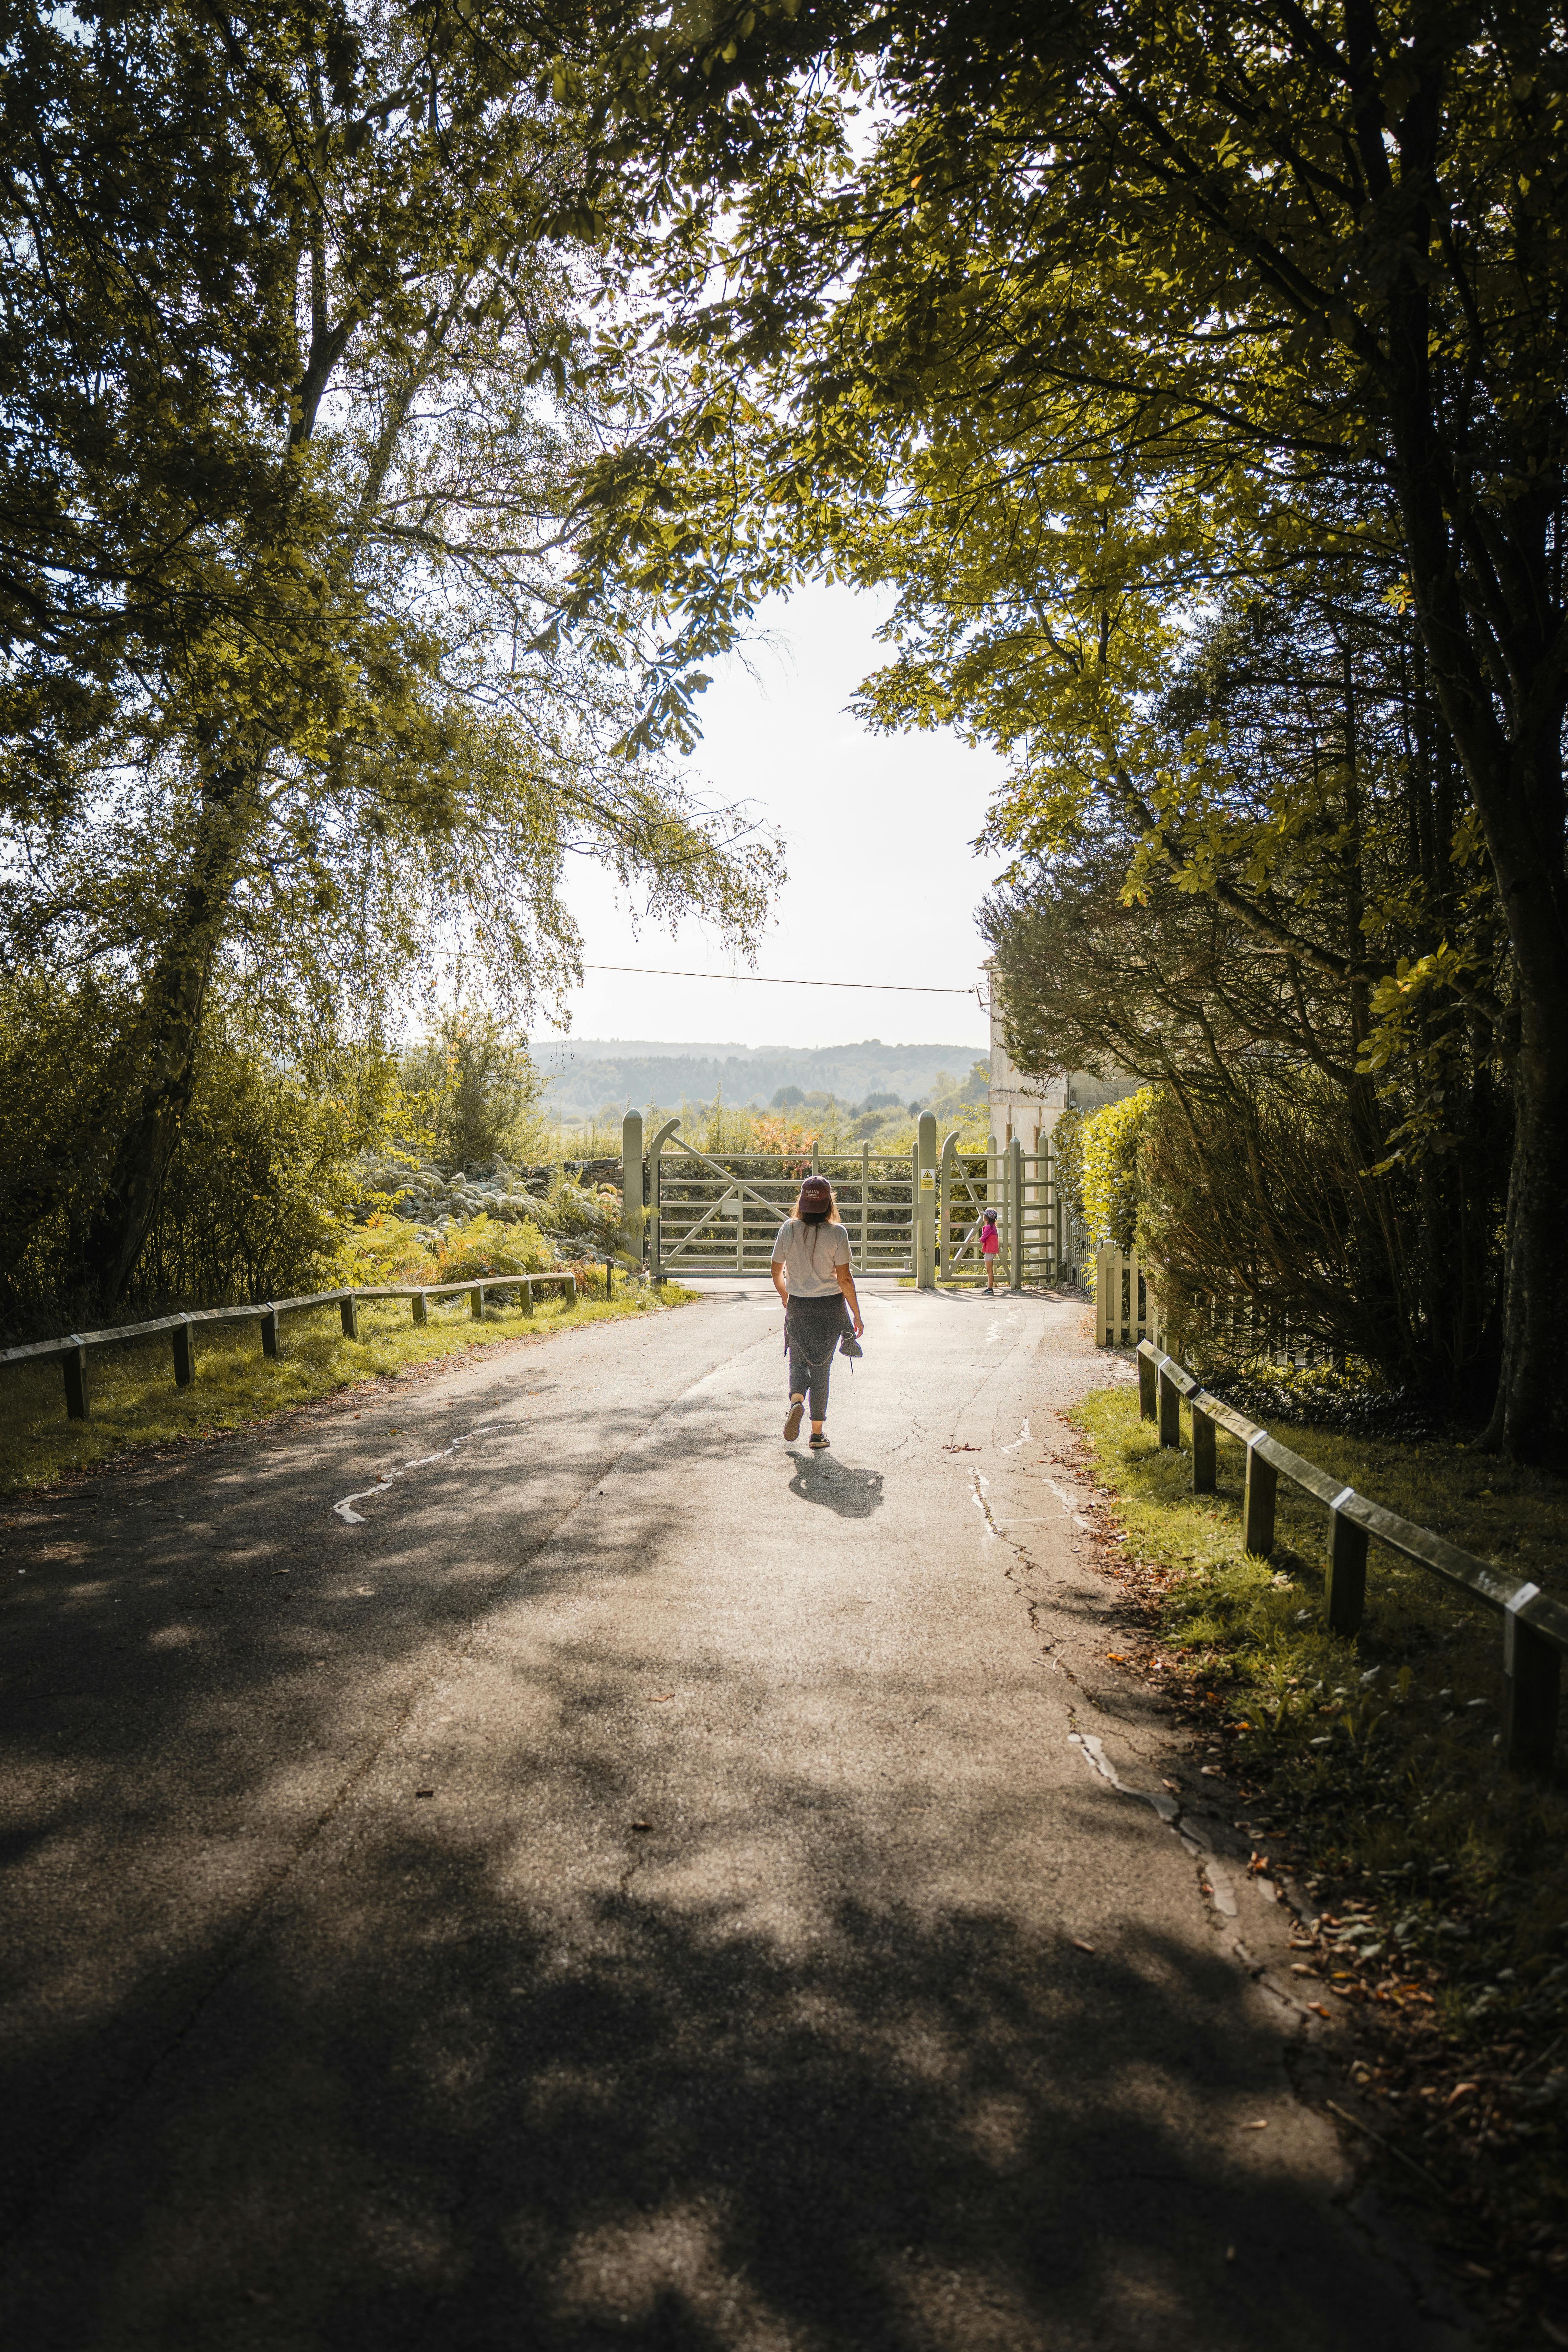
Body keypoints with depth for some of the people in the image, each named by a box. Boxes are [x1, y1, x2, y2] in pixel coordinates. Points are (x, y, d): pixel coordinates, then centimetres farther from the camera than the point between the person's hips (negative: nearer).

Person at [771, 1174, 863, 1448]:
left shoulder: (789, 1229, -5)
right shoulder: (836, 1233, -11)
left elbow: (777, 1273, 2)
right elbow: (844, 1278, -11)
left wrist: (785, 1297, 22)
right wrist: (856, 1314, -1)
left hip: (798, 1306, 1)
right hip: (830, 1307, -1)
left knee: (798, 1361, 15)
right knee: (821, 1368, 10)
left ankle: (796, 1401, -17)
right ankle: (817, 1433, 13)